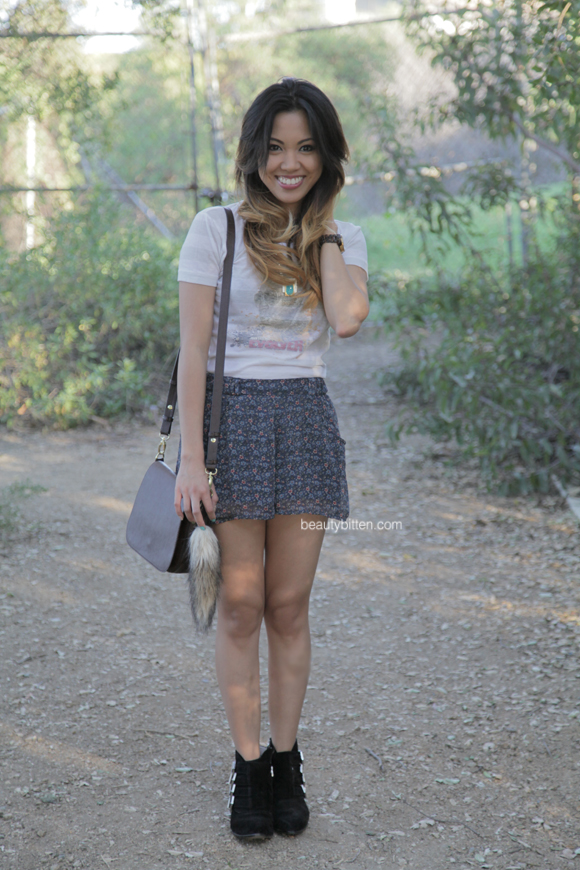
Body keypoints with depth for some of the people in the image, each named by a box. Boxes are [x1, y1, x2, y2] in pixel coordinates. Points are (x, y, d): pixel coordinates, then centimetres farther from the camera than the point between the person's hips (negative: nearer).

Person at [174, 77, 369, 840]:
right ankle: (248, 766, 14)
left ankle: (286, 761, 19)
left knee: (289, 605, 7)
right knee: (240, 603, 1)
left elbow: (349, 318, -14)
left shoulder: (342, 238, 8)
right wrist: (191, 458, -12)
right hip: (231, 414, -2)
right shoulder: (216, 229, -2)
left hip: (305, 419, 2)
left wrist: (319, 226, -4)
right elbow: (193, 349, -6)